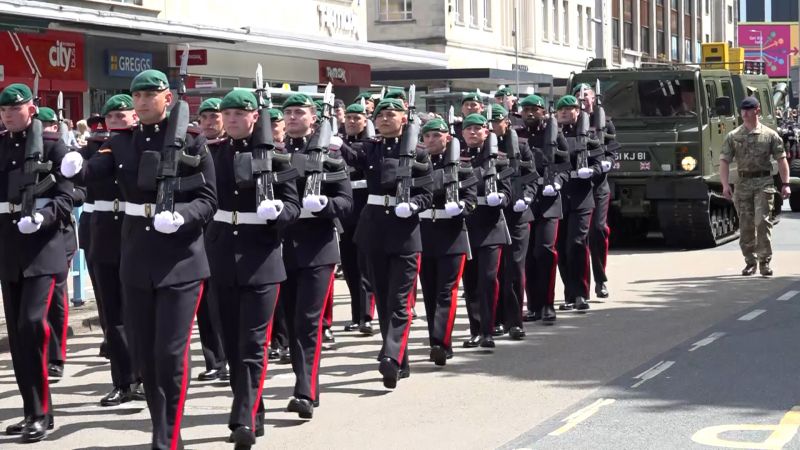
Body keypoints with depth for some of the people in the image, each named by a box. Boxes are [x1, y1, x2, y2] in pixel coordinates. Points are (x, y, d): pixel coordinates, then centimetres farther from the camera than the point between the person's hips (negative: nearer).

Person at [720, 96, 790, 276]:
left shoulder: (770, 135, 4)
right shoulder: (733, 136, 6)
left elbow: (781, 160, 4)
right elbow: (724, 161, 2)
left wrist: (785, 184, -4)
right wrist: (725, 185, -9)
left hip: (764, 182, -2)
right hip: (743, 182, 2)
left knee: (762, 221, -11)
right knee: (746, 224, 5)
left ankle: (764, 261, -6)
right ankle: (750, 262, 15)